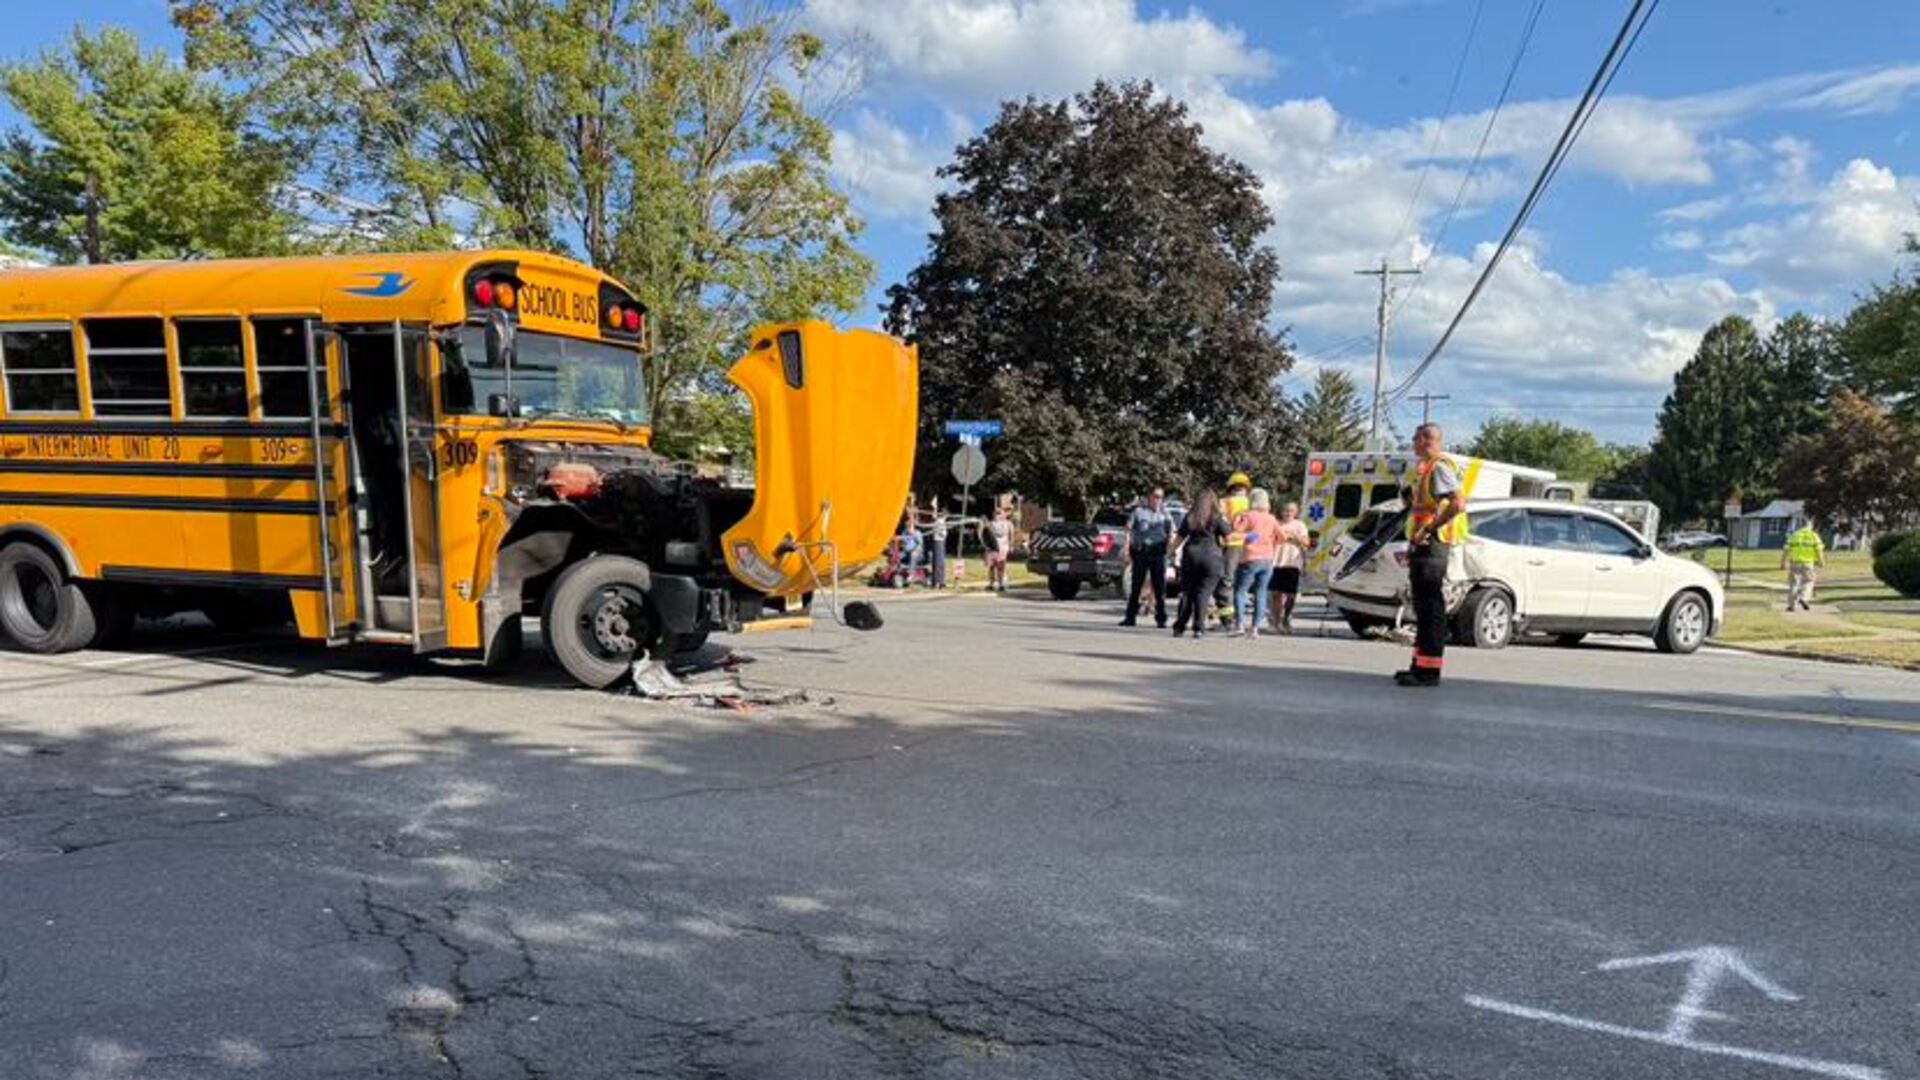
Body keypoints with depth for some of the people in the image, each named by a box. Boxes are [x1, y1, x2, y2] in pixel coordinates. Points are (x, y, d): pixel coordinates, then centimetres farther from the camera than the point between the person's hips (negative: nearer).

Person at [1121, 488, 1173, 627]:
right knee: (1136, 585, 4)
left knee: (1160, 587, 0)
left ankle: (1161, 619, 6)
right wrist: (1127, 550, -3)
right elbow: (1129, 531, 6)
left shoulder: (1166, 515, 15)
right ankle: (1130, 617, 10)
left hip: (1158, 552, 1)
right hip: (1140, 552, -1)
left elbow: (1171, 535, 12)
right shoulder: (1139, 511, 10)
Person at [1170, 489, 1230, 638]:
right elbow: (1228, 538, -4)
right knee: (1204, 593, -1)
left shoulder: (1189, 518, 8)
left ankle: (1179, 627, 7)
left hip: (1191, 556, 3)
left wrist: (1174, 551, 29)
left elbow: (1180, 538, 12)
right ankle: (1199, 628, -7)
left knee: (1187, 592, 8)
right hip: (1212, 557, -3)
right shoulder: (1217, 518, -1)